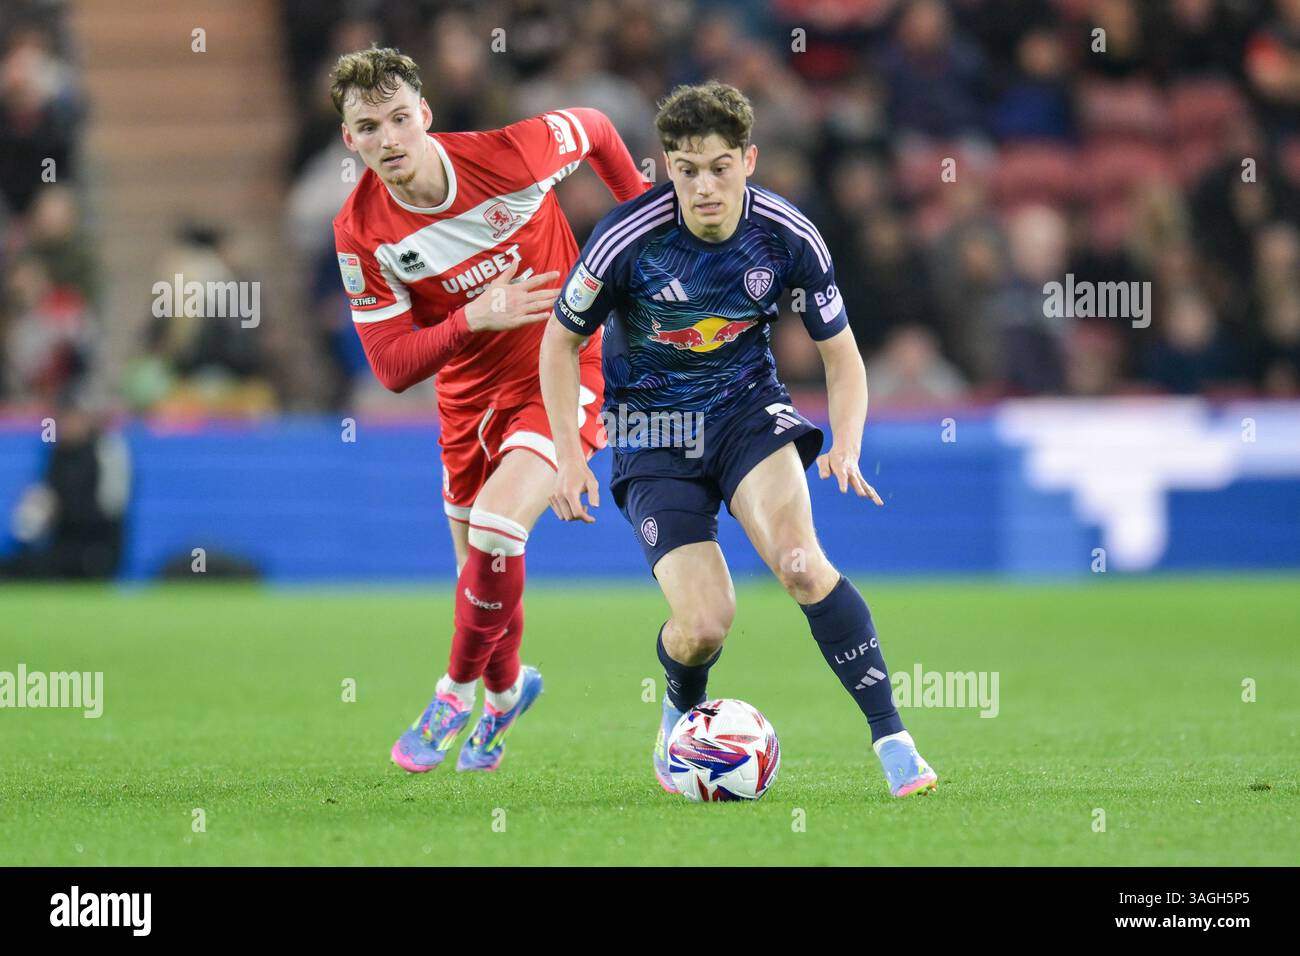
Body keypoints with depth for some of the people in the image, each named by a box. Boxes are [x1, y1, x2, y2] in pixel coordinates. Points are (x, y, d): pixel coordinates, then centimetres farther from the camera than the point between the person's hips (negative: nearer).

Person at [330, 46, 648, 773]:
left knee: (493, 528, -24)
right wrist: (473, 319, -30)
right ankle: (507, 687, 46)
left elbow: (595, 129, 0)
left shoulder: (509, 155, -22)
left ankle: (459, 691, -2)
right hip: (469, 392, 4)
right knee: (479, 567, 13)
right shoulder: (362, 232, -15)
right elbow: (392, 367, -15)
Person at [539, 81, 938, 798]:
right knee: (704, 625, -15)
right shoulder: (628, 239, -19)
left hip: (748, 409, 1)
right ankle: (683, 712, 23)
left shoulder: (788, 238, -13)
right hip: (653, 434, -1)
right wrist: (569, 457, -11)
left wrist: (845, 448, -19)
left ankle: (891, 736, -21)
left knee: (800, 563, -28)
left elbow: (841, 357, -1)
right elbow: (561, 341, -3)